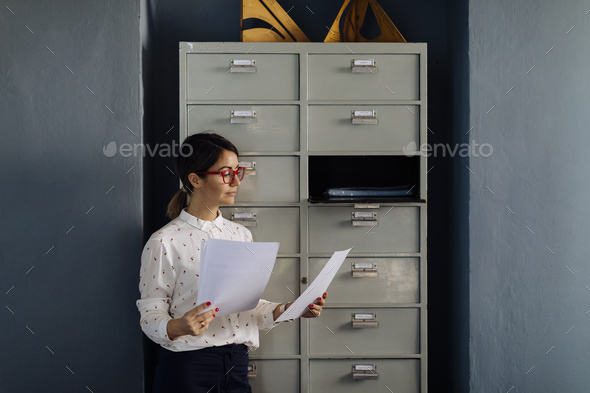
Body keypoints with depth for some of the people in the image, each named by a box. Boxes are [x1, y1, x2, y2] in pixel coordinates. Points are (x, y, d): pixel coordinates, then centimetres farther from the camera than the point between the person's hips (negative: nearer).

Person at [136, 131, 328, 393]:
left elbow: (251, 307, 11)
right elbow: (150, 317, -9)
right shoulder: (164, 242, -9)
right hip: (187, 370, -5)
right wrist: (179, 327, -29)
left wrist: (289, 309, -5)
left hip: (236, 367, 5)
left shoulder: (241, 235, 9)